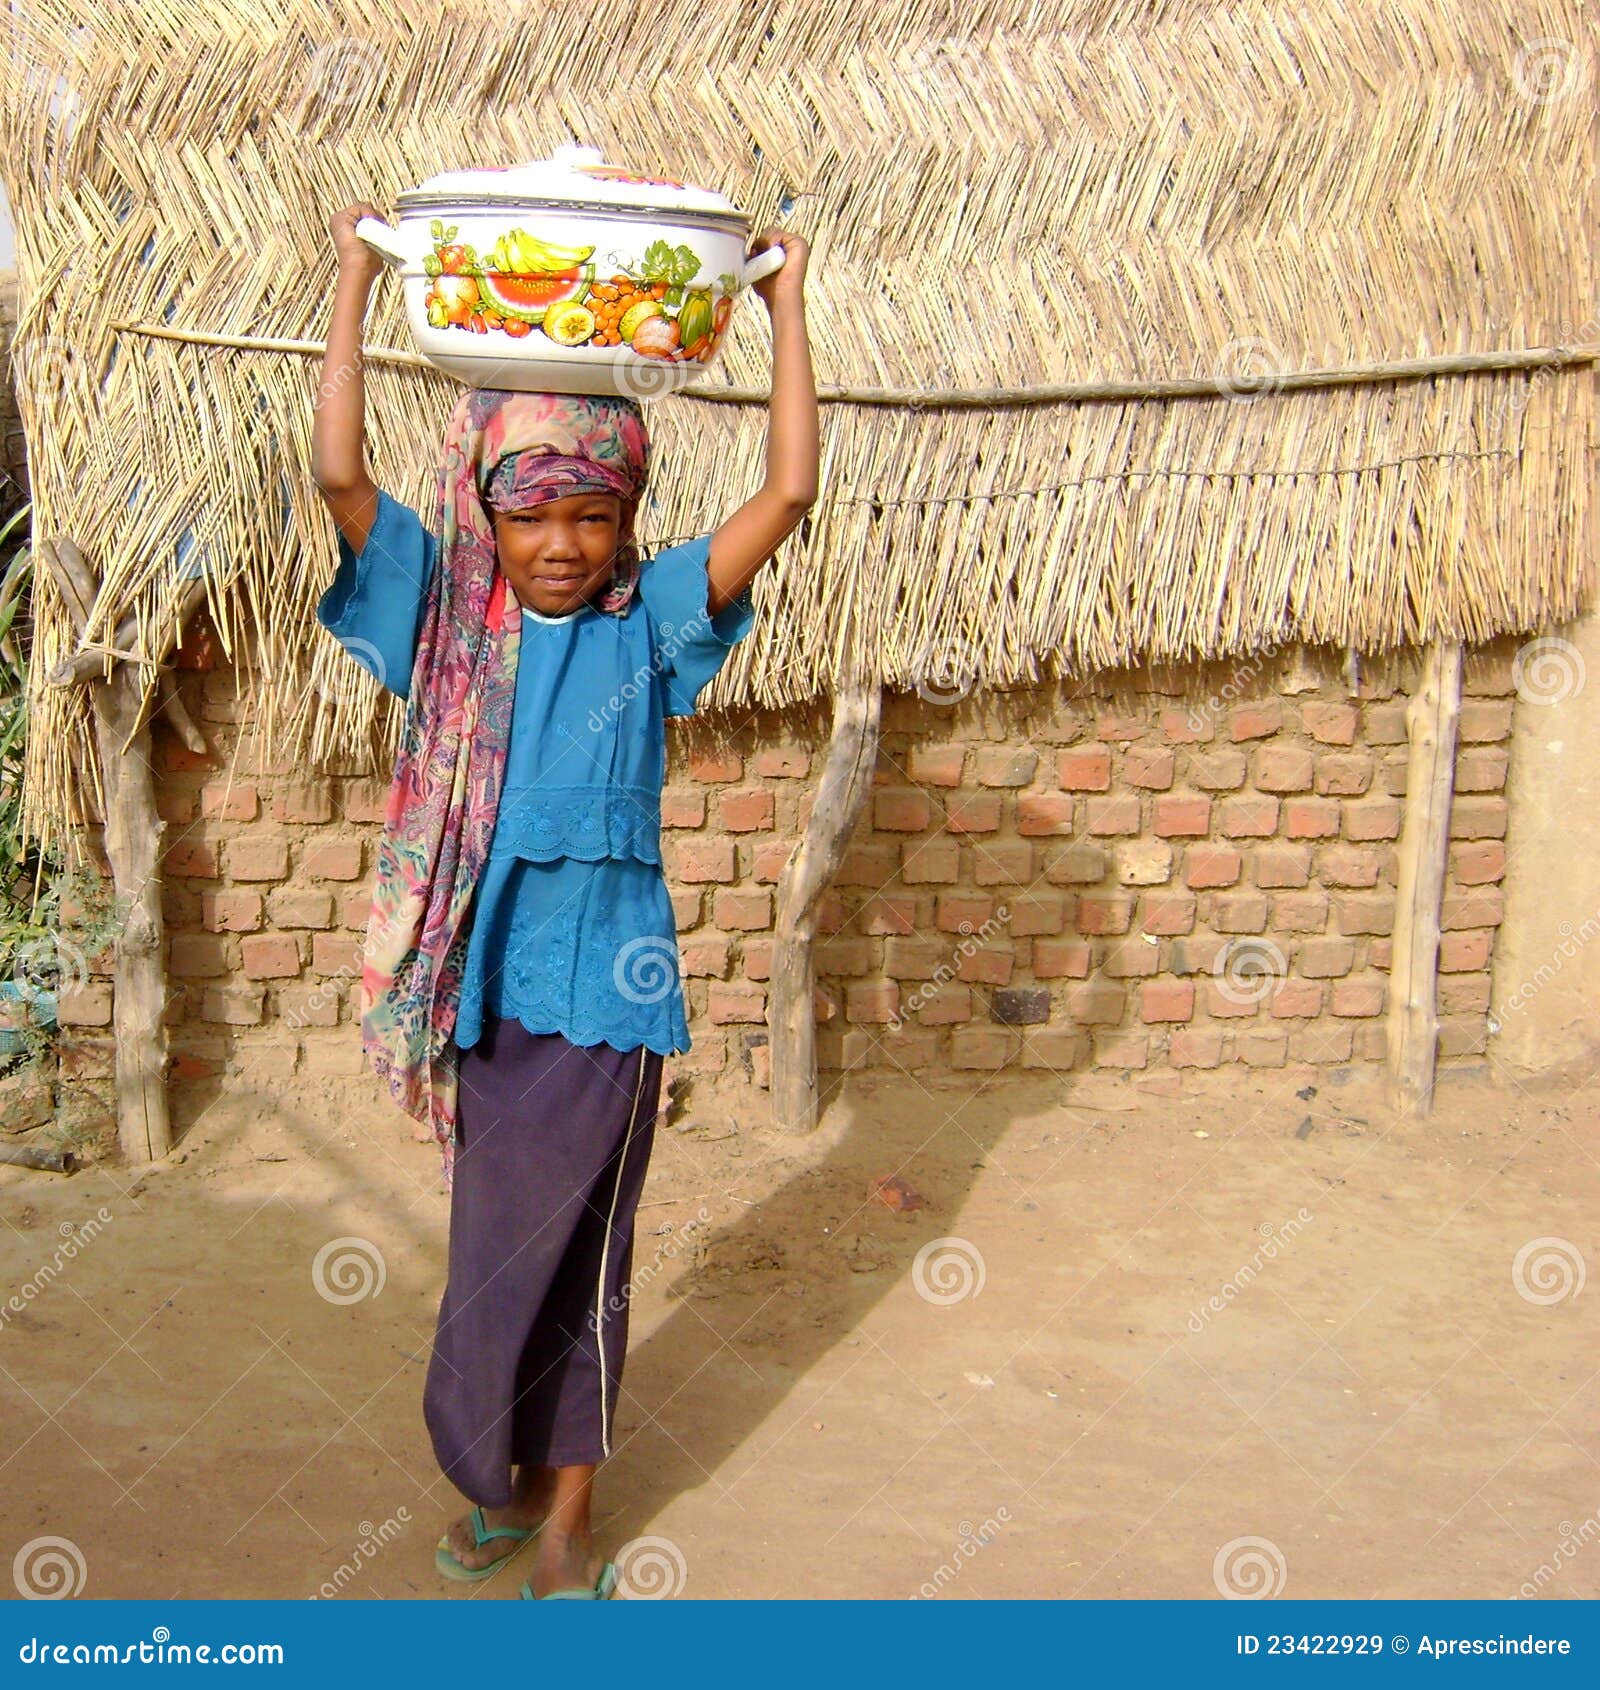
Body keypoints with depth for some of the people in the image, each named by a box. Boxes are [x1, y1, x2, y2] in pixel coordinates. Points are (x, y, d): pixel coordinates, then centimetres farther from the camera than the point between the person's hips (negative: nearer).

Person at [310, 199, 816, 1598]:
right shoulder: (449, 622, 3)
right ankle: (531, 1487, 33)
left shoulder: (646, 623, 0)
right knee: (508, 1250, 14)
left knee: (565, 1258, 3)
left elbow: (790, 492, -8)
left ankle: (554, 1504, 23)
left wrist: (785, 306, -6)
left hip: (605, 983, -2)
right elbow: (339, 471, -8)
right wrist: (356, 288, -6)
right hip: (482, 979, 2)